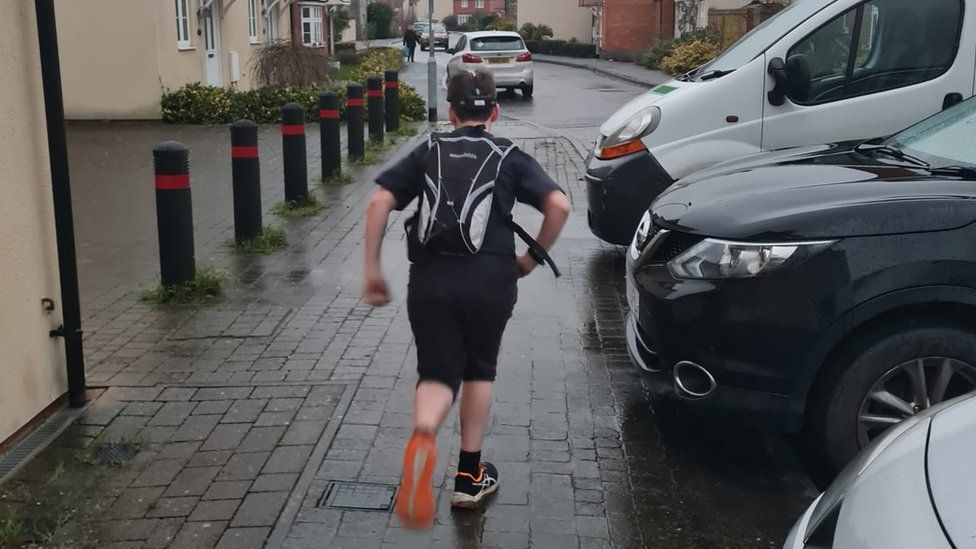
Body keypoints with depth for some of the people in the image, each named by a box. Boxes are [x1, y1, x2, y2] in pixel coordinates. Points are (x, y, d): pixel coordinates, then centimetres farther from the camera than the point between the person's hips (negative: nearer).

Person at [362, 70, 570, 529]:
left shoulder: (427, 153, 15)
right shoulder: (509, 158, 11)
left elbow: (379, 202, 2)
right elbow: (558, 205, -3)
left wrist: (371, 270, 6)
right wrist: (533, 257, 11)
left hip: (430, 279, 0)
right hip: (490, 280, 0)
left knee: (438, 376, 6)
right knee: (478, 371, 20)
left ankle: (422, 441, -28)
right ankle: (470, 476, 25)